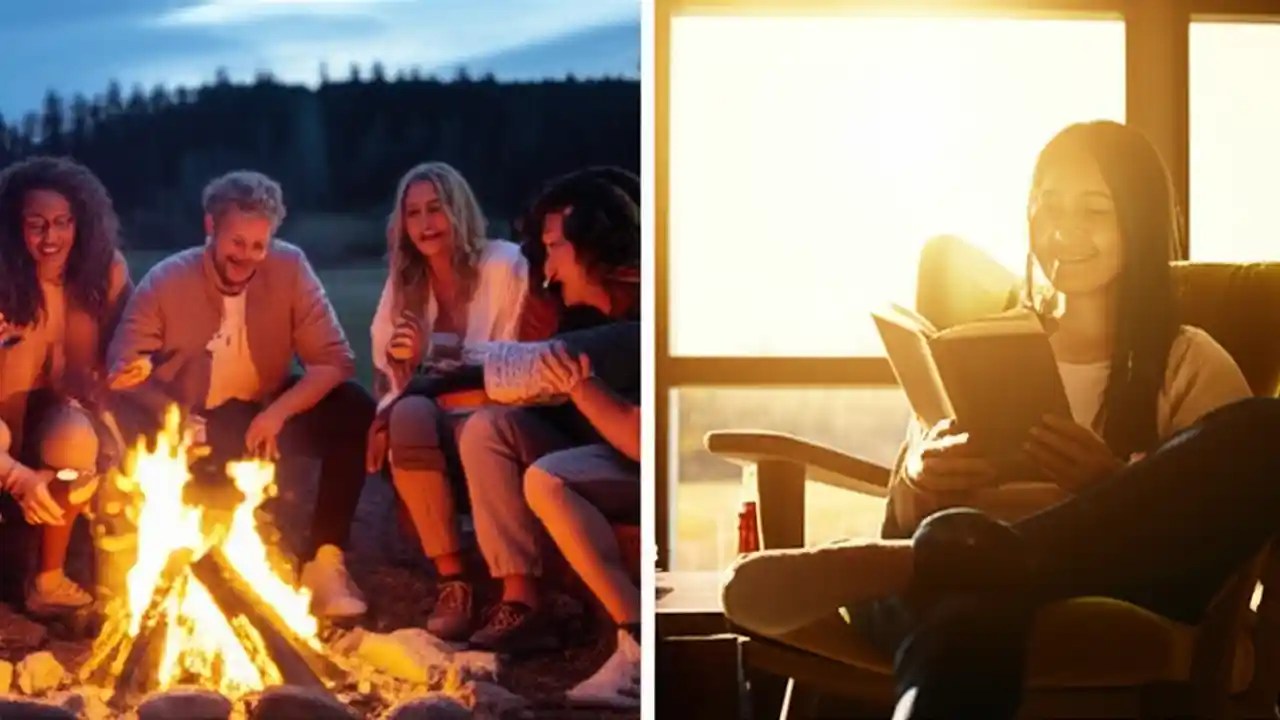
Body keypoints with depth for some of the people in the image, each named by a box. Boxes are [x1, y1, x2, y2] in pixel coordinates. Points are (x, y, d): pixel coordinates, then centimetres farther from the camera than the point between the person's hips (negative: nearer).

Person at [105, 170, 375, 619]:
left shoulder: (290, 268, -14)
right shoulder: (165, 281, -14)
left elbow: (335, 361, -15)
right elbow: (121, 369, -16)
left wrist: (278, 413, -32)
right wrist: (173, 419, -37)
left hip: (264, 416, 1)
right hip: (185, 425, -1)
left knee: (355, 409, -25)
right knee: (123, 423, -32)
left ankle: (325, 560, -19)